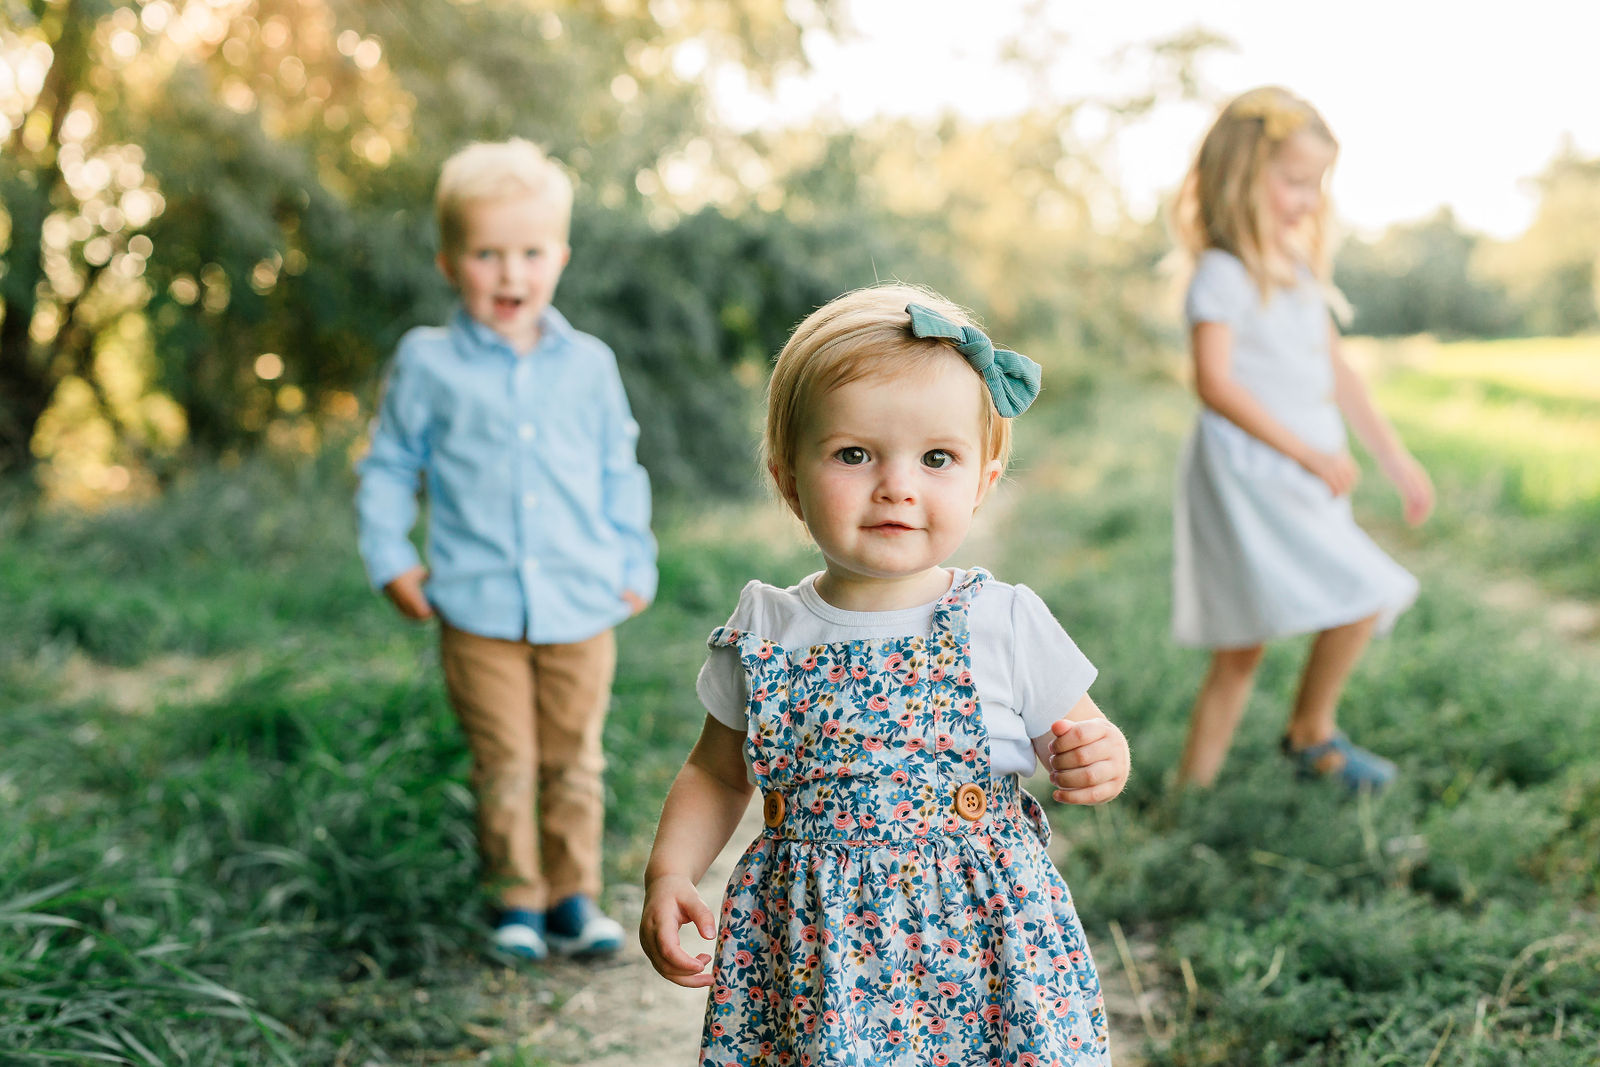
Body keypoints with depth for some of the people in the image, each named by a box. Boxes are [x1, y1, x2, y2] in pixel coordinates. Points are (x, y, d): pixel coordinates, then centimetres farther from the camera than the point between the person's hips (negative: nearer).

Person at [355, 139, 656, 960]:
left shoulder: (589, 365, 6)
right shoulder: (426, 365, 0)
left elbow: (620, 472, 15)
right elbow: (388, 467, 9)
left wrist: (634, 564, 12)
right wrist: (389, 561, 2)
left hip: (581, 607, 2)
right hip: (479, 609, -2)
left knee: (573, 762, 9)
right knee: (503, 767, 3)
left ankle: (573, 894, 21)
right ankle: (516, 899, 18)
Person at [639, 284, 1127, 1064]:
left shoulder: (1007, 625, -7)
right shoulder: (763, 637, -2)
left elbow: (1082, 740, 6)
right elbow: (716, 774, 12)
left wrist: (1098, 764, -16)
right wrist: (668, 872, -2)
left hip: (979, 948, -1)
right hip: (812, 961, 1)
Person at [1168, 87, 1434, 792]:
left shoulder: (1299, 274, 17)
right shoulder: (1224, 274, -10)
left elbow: (1338, 375, 23)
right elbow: (1215, 383, -20)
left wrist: (1396, 458, 21)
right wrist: (1310, 453, -21)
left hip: (1296, 483, 9)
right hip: (1247, 476, -9)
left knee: (1241, 648, 10)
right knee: (1361, 598, -14)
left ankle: (1193, 787, 16)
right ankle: (1311, 734, 6)